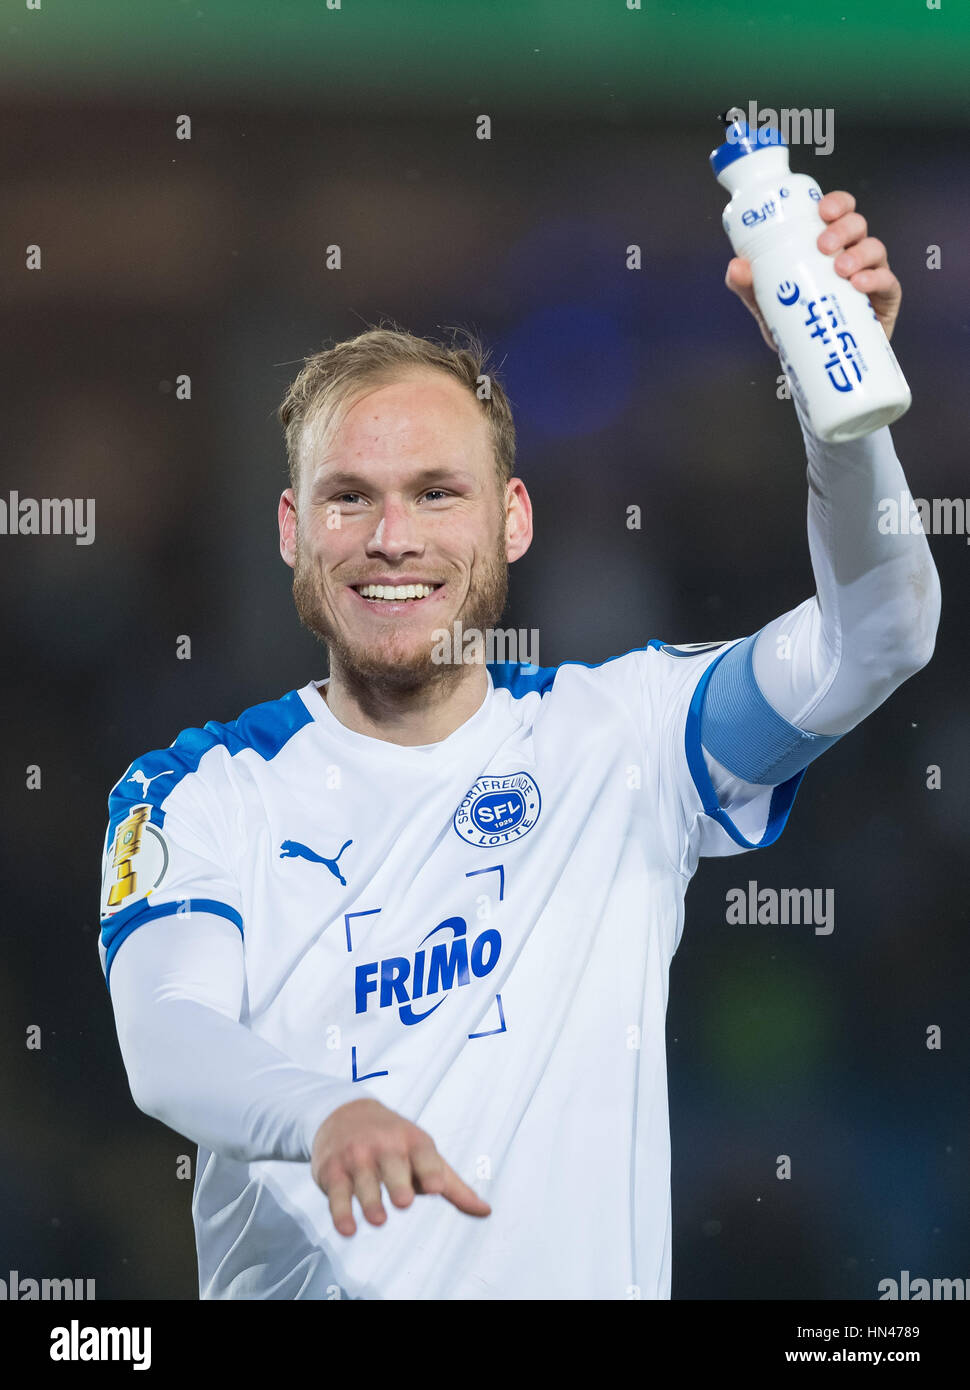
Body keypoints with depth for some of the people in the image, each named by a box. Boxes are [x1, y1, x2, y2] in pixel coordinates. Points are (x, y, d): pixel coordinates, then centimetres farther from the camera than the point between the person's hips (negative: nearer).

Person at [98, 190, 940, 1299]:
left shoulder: (618, 735, 8)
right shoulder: (200, 793, 5)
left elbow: (875, 637, -2)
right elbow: (163, 1040, -10)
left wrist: (840, 375, -18)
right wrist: (327, 1116, -31)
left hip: (583, 1283, 1)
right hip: (292, 1288, -1)